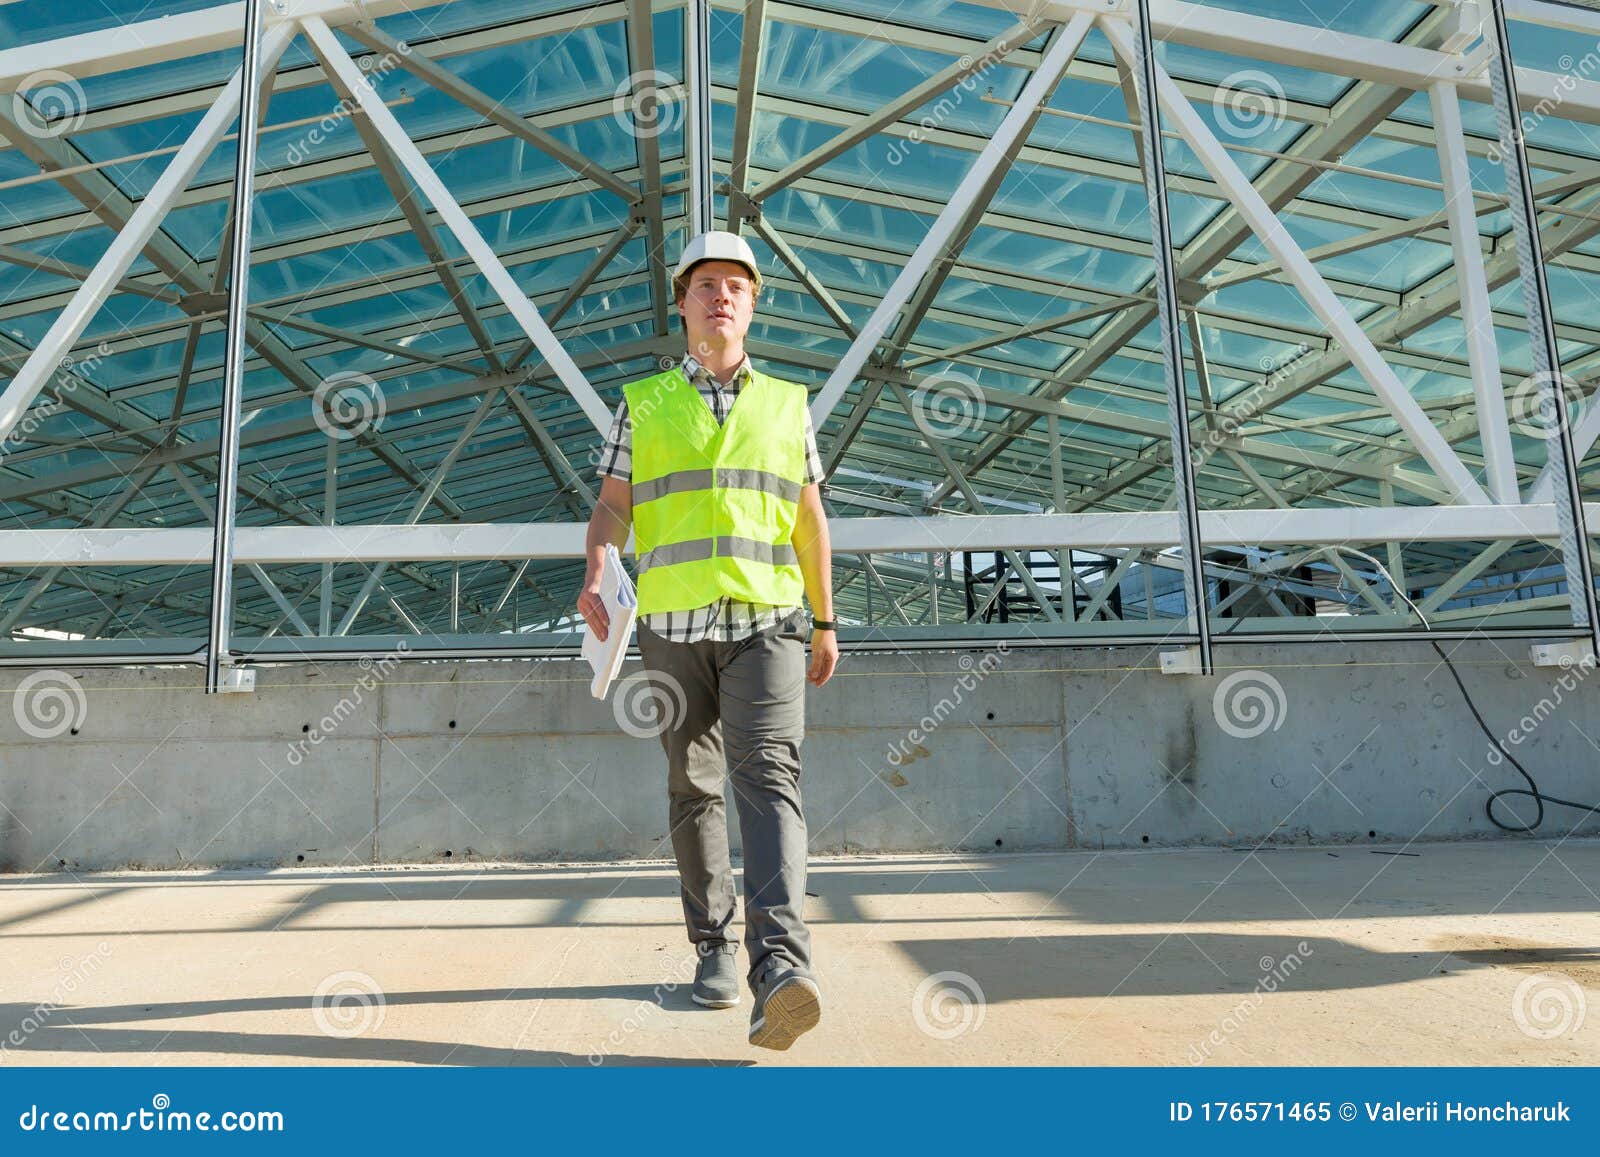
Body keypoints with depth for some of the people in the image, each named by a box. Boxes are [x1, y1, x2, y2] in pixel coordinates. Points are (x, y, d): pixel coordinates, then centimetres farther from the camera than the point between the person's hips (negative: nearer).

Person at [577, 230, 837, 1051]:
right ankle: (714, 946, 22)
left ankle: (780, 968, -28)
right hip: (673, 623, 1)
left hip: (766, 622, -1)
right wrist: (594, 578, -19)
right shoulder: (643, 402, 10)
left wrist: (825, 622, 14)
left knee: (767, 775, -17)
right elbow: (611, 507, 2)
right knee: (695, 789, 7)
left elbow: (810, 521, 15)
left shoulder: (786, 404, 12)